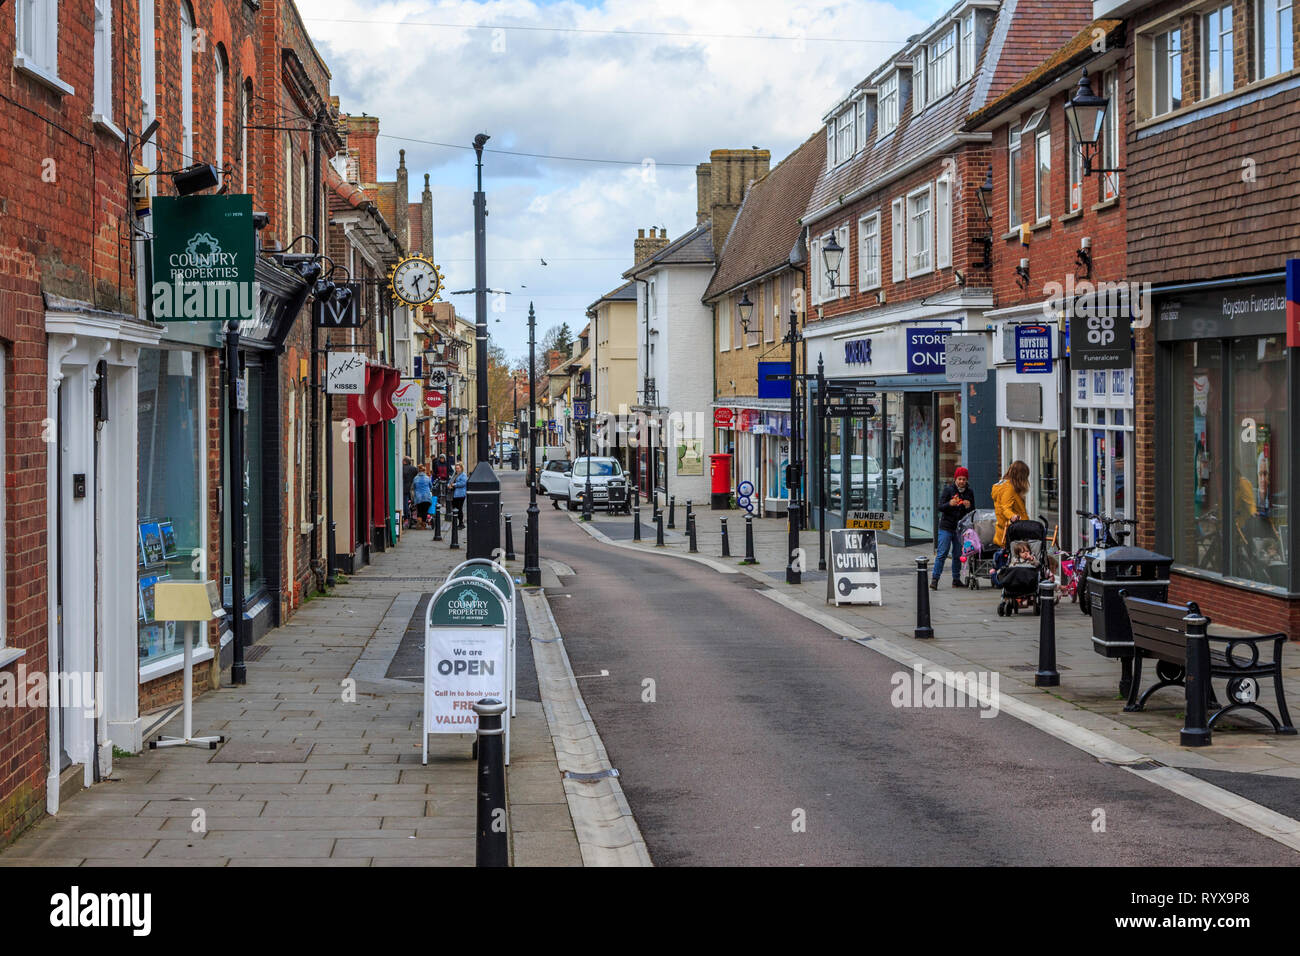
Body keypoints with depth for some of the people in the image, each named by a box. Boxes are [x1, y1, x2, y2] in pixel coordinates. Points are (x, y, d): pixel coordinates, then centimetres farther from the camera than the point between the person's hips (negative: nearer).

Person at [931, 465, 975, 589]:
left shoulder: (969, 493, 9)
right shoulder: (948, 489, 0)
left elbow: (973, 512, 11)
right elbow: (940, 507, -7)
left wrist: (968, 507, -11)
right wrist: (950, 504, -26)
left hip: (961, 528, 3)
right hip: (946, 527, -3)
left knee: (958, 555, 7)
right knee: (942, 554, -8)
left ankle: (956, 579, 15)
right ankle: (934, 579, -9)